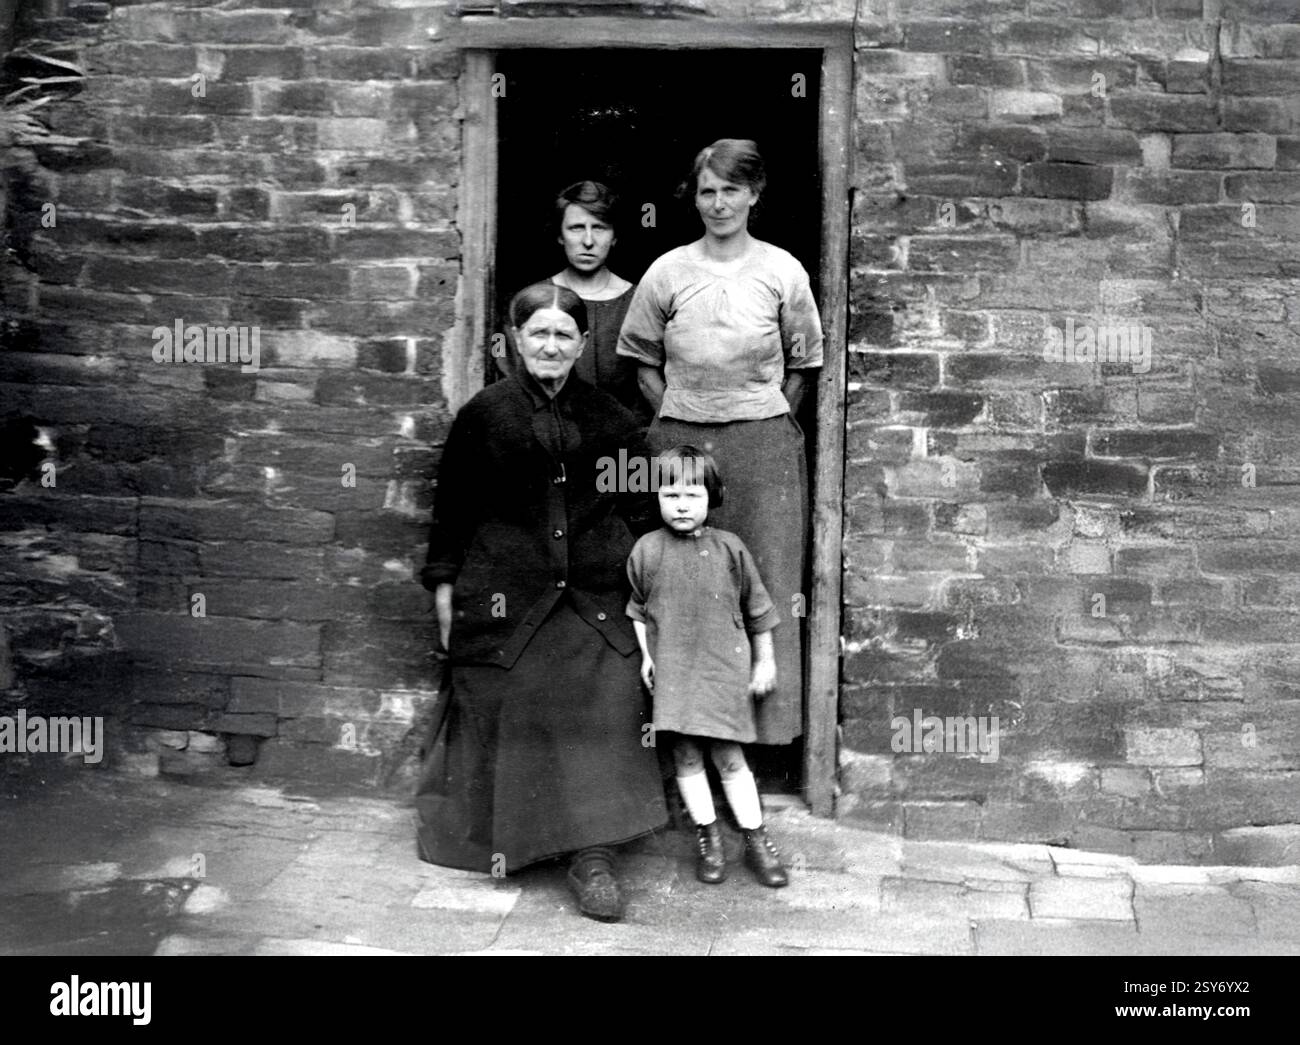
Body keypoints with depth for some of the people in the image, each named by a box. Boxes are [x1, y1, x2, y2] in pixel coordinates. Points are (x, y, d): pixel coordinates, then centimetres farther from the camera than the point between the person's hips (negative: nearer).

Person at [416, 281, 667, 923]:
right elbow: (452, 505, 5)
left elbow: (635, 507, 15)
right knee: (504, 714, 3)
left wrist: (635, 576, 10)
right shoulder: (485, 414, 1)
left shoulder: (607, 419, 8)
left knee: (601, 713, -8)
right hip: (504, 593, -1)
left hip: (592, 599, 2)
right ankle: (496, 840, 23)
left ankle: (592, 857, -4)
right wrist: (444, 583, 3)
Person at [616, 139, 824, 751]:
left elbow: (802, 363, 12)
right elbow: (641, 357, 13)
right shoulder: (667, 273, 4)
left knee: (767, 585, -2)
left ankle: (767, 719, 5)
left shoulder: (783, 272, 4)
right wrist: (673, 419, 3)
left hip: (763, 446, -1)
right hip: (681, 444, 1)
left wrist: (769, 424, 4)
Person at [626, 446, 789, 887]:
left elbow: (757, 608, 8)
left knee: (728, 757, 0)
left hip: (722, 668, -1)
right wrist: (646, 655, 5)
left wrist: (765, 661, 11)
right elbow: (638, 610, 13)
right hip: (671, 670, 1)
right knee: (685, 756, 5)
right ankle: (707, 838, 18)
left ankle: (756, 841, 11)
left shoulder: (729, 548, -2)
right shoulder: (647, 551, 0)